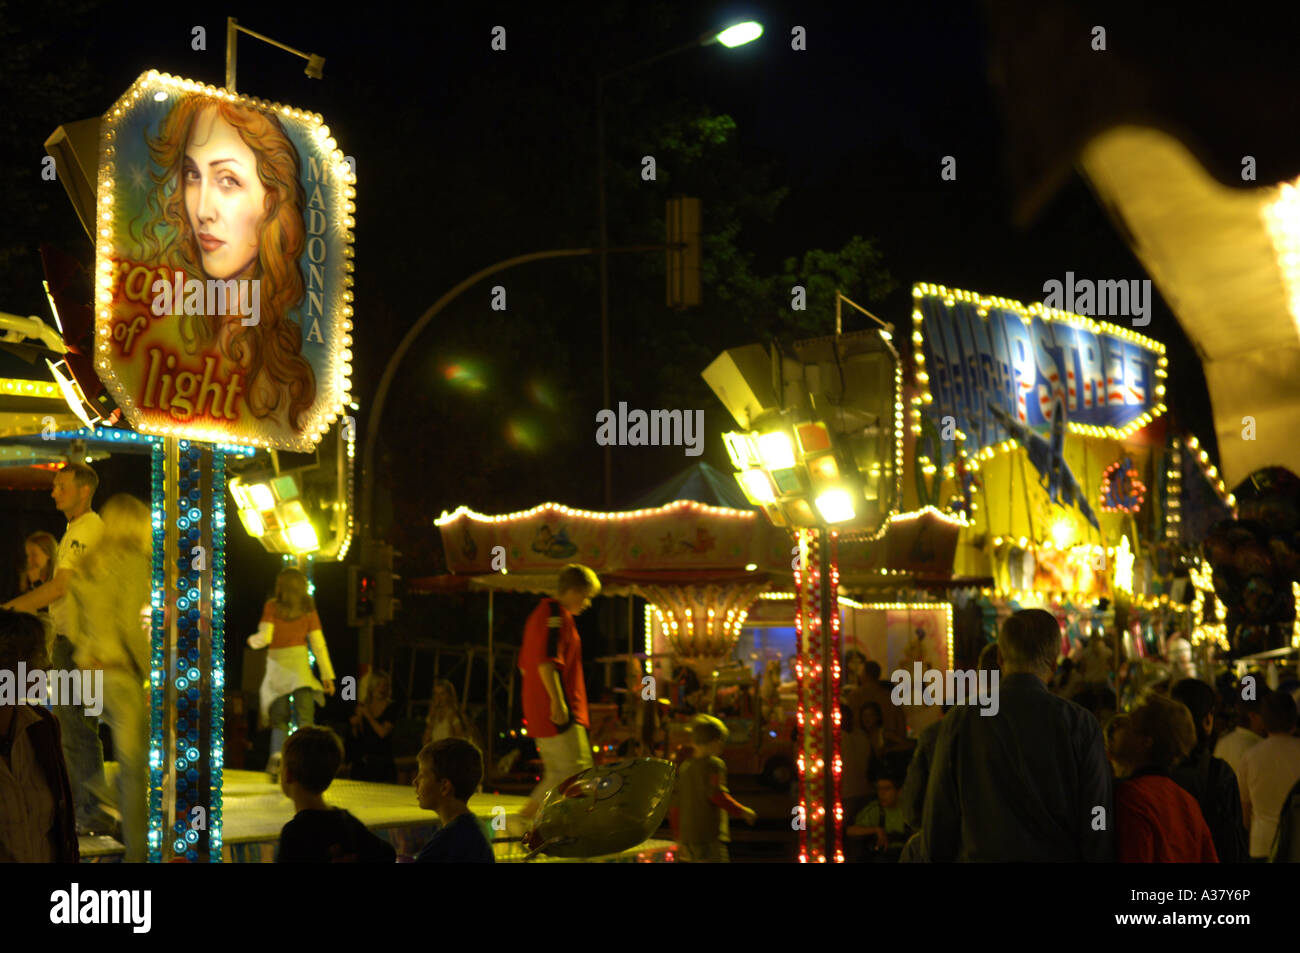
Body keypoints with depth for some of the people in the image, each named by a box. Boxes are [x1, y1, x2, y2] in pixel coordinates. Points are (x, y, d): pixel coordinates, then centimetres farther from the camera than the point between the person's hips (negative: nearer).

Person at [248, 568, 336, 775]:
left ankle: (277, 753, -10)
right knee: (305, 715, -6)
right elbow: (318, 644, 2)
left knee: (279, 718, 10)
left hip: (277, 663, 1)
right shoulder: (308, 610, 4)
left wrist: (253, 640, 17)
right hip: (299, 662, 0)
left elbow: (265, 637, -6)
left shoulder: (272, 607, 1)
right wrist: (327, 675, 3)